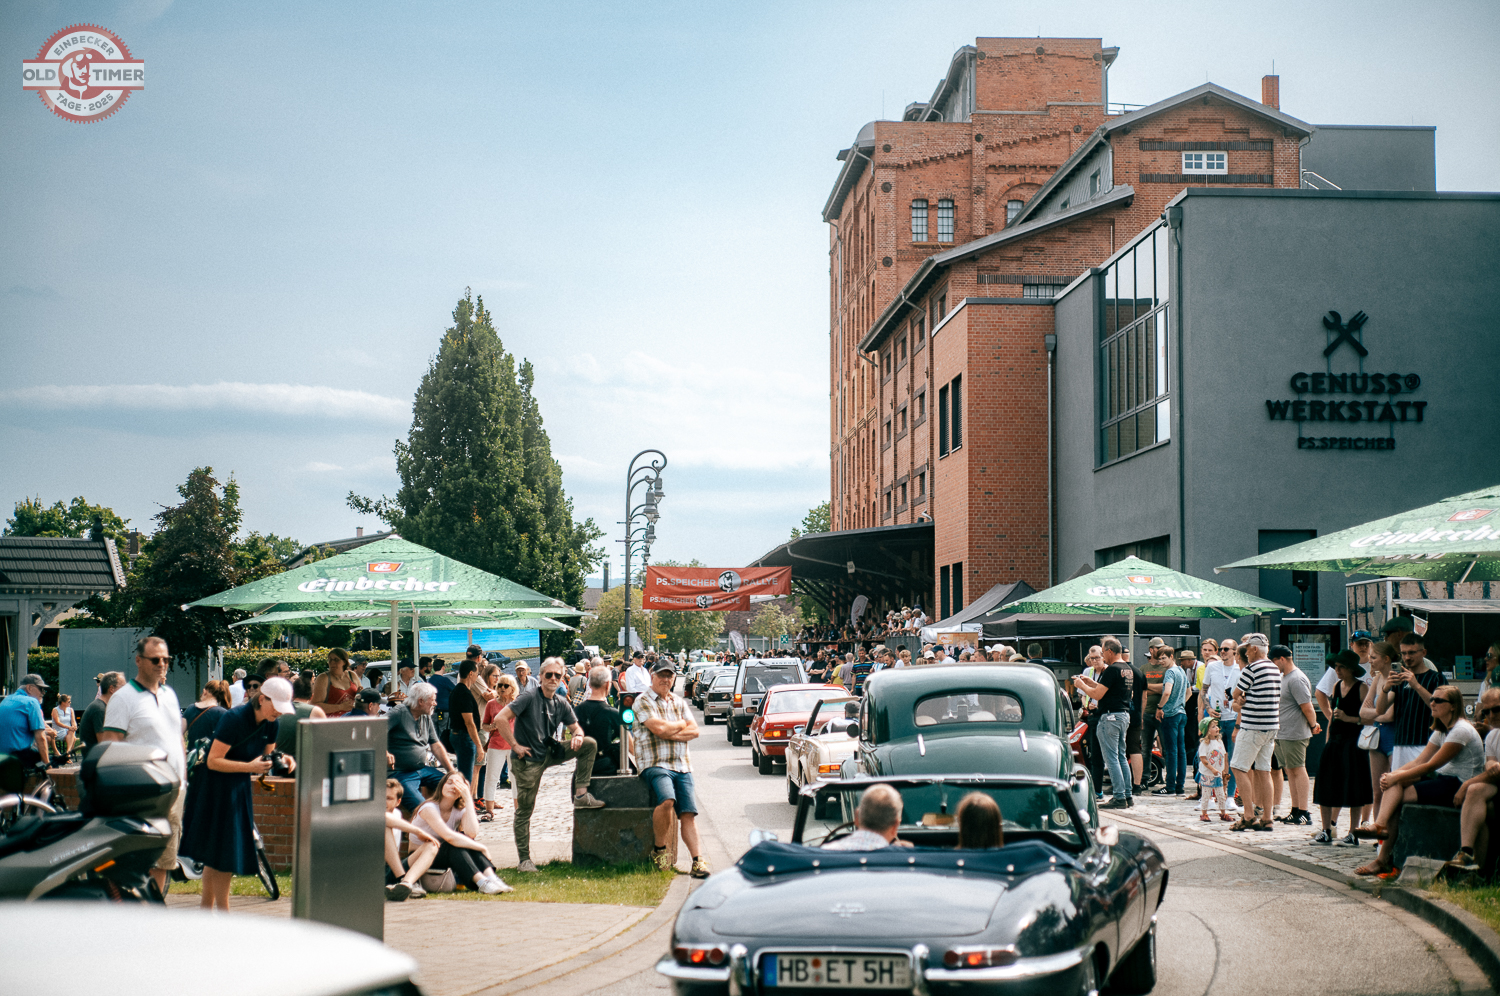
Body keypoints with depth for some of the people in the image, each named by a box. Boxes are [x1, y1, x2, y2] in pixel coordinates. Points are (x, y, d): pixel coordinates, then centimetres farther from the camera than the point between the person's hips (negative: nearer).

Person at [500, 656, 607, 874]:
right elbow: (501, 717, -20)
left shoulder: (561, 703, 5)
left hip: (551, 753, 6)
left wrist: (578, 736, -13)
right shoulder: (529, 697, -14)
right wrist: (515, 746, -18)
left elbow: (575, 727, 12)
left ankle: (581, 796, -8)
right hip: (528, 759, -5)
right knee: (524, 809, -2)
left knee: (589, 745, -8)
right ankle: (524, 859, 7)